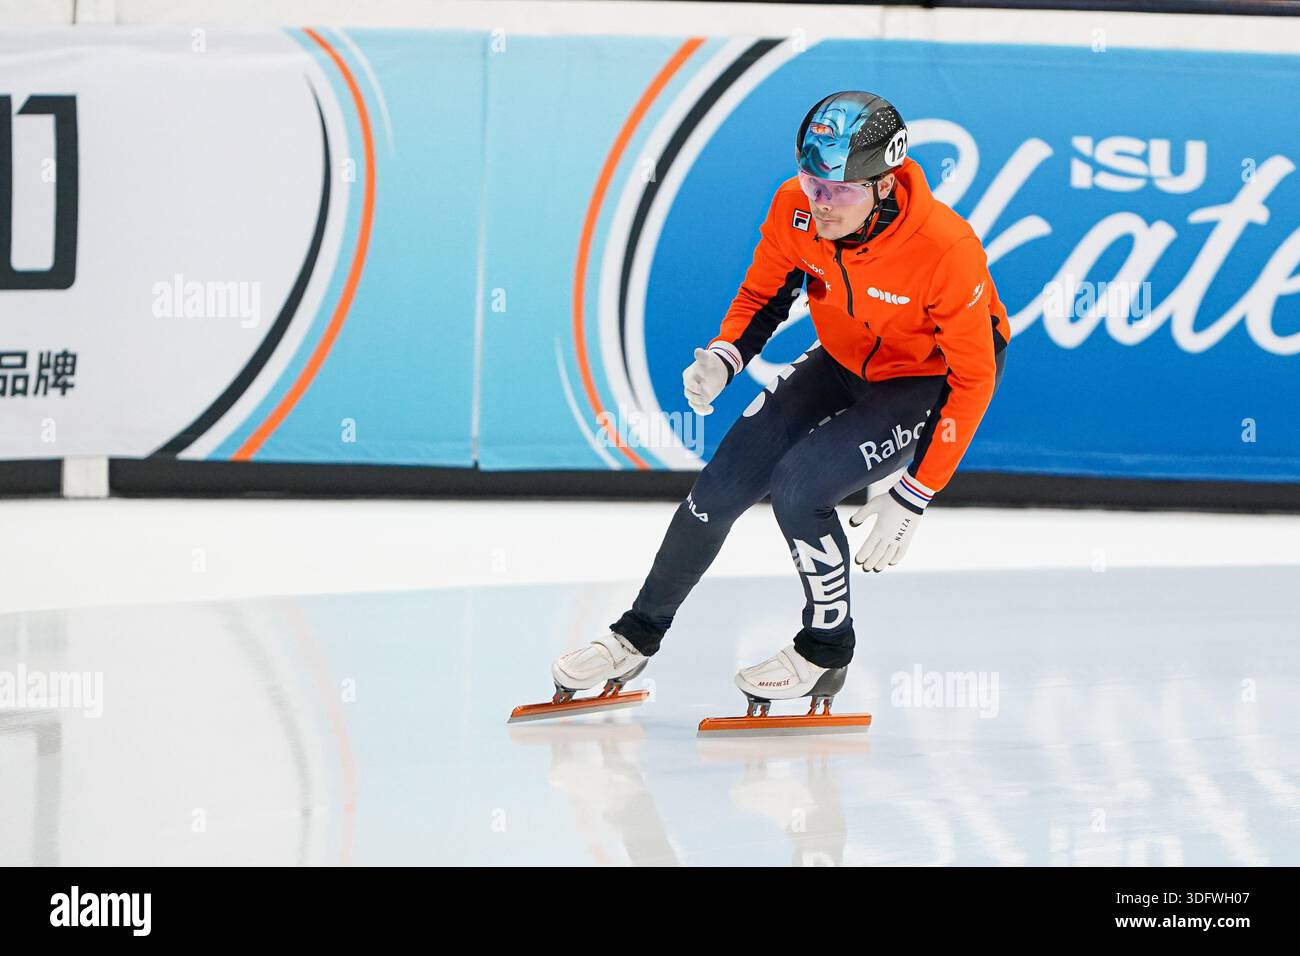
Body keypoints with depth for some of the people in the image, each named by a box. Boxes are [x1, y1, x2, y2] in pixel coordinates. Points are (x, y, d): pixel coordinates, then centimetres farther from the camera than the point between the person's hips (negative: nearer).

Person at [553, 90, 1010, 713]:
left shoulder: (946, 248, -36)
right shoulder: (795, 211, -22)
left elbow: (974, 380, -26)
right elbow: (761, 296, -1)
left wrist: (911, 498, -26)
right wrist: (725, 358, -23)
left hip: (931, 379, -5)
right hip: (844, 362, 5)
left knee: (799, 486, -23)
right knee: (725, 482, -1)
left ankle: (826, 653, 1)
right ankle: (638, 637, 20)